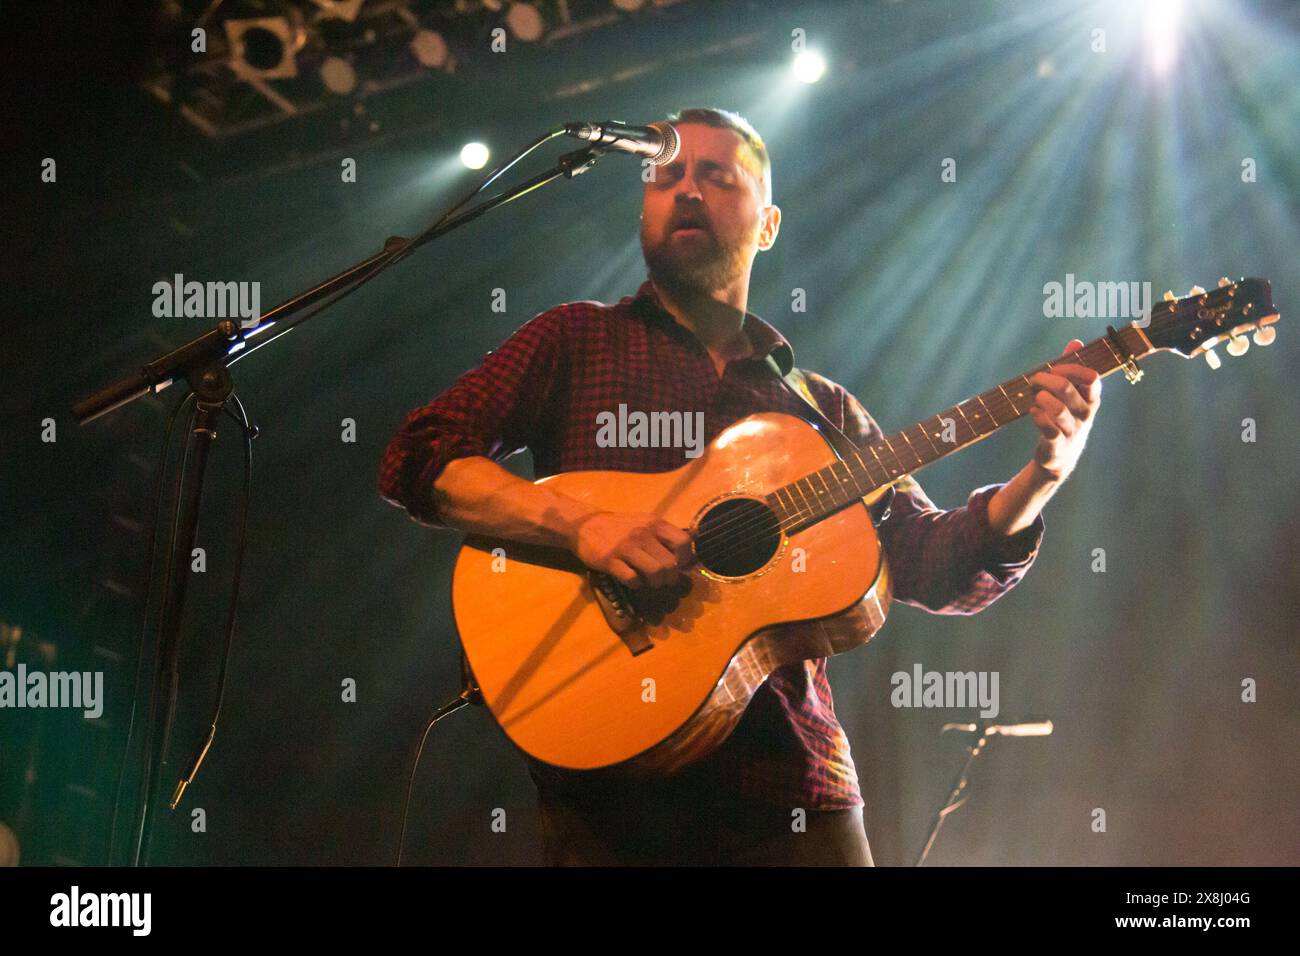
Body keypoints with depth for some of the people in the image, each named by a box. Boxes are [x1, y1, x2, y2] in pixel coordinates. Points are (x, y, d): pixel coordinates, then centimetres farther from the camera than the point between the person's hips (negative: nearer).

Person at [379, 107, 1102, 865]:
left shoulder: (822, 408, 17)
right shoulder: (576, 340, 9)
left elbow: (934, 568, 10)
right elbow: (417, 460, -3)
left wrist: (1040, 478, -8)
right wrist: (581, 525, -18)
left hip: (788, 777, 2)